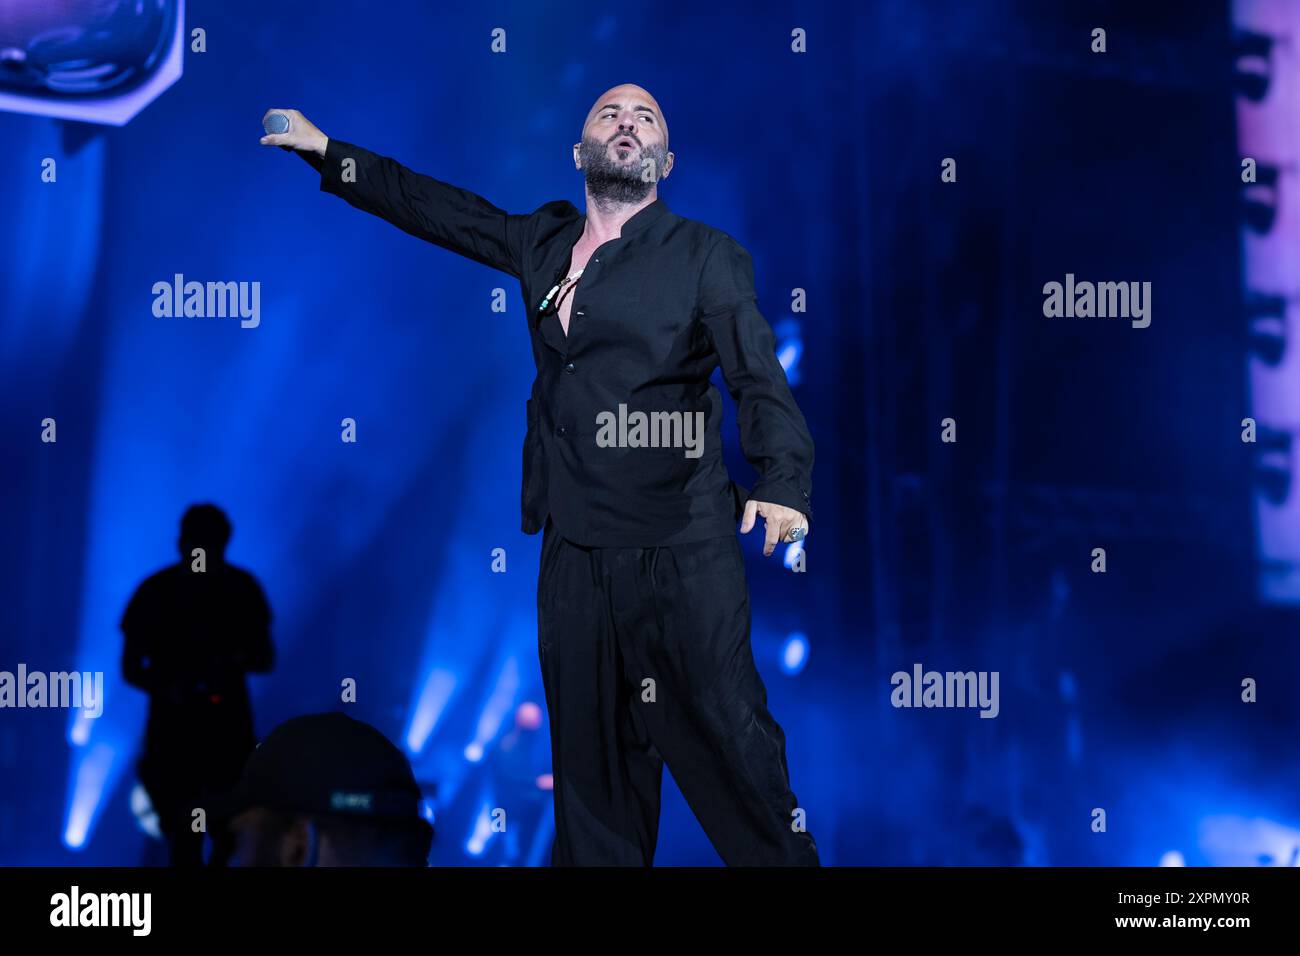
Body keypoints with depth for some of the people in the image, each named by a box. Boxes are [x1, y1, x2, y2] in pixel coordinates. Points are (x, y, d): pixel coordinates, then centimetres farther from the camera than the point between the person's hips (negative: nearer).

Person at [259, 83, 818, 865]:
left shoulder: (706, 256, -2)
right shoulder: (545, 242, 14)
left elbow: (761, 376, -12)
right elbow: (436, 208, 24)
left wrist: (783, 485, -29)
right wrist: (324, 149, 26)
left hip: (681, 550, -5)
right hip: (573, 546, 5)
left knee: (728, 731, -7)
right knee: (590, 750, 11)